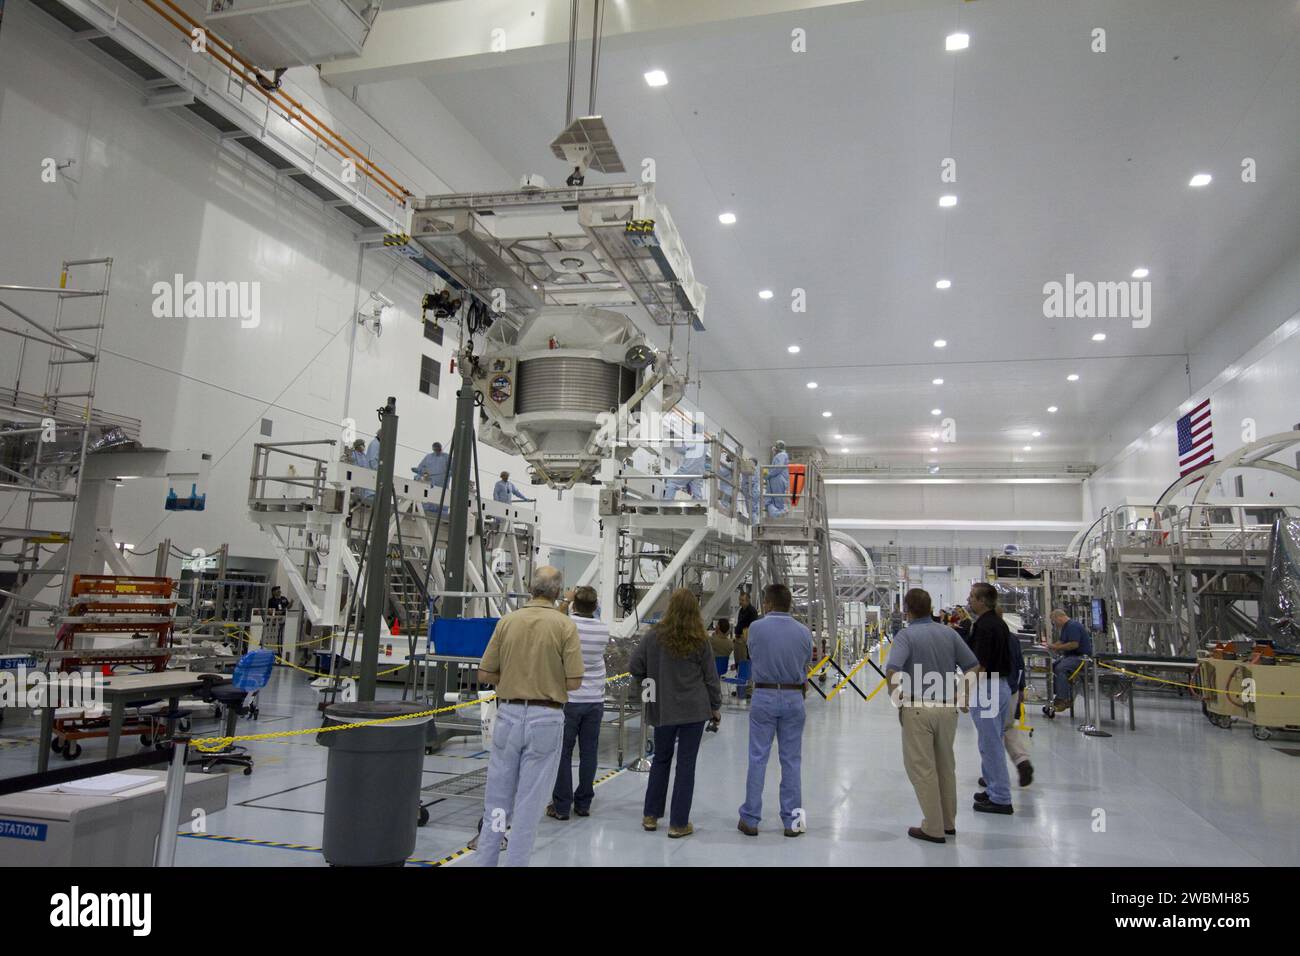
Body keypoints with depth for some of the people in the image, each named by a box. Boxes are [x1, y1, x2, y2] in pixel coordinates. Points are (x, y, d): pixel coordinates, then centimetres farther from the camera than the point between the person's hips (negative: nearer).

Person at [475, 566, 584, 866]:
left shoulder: (507, 621, -1)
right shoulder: (565, 625, -8)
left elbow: (484, 675, 0)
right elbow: (574, 681, -11)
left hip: (508, 714, 3)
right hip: (546, 717, -3)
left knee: (497, 795, 15)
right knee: (530, 799, 7)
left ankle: (487, 859, 24)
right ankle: (516, 861, 14)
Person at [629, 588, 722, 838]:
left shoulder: (655, 636, -6)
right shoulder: (700, 641, -7)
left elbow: (634, 666, -4)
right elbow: (710, 677, 0)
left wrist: (646, 686, 13)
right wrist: (716, 706, 12)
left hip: (662, 708, 2)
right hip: (694, 709, -2)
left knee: (661, 759, 18)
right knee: (686, 764, 5)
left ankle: (650, 816, 24)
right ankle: (679, 824, 10)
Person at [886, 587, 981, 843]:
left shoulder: (906, 635, -10)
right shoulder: (949, 633, 4)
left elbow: (893, 671, -24)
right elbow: (974, 667, 2)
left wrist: (896, 696, -9)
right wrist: (958, 694, 8)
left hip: (917, 708, -5)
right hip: (948, 708, 5)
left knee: (922, 769, 5)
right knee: (946, 766, 18)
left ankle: (933, 828, 11)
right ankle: (948, 823, 29)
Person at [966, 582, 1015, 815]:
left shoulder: (983, 626, -19)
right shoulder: (1000, 623, 10)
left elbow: (980, 665, -22)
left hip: (986, 689, -10)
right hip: (1002, 685, 10)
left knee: (991, 745, -1)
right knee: (993, 743, 18)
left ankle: (1000, 799, 6)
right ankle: (995, 790, 27)